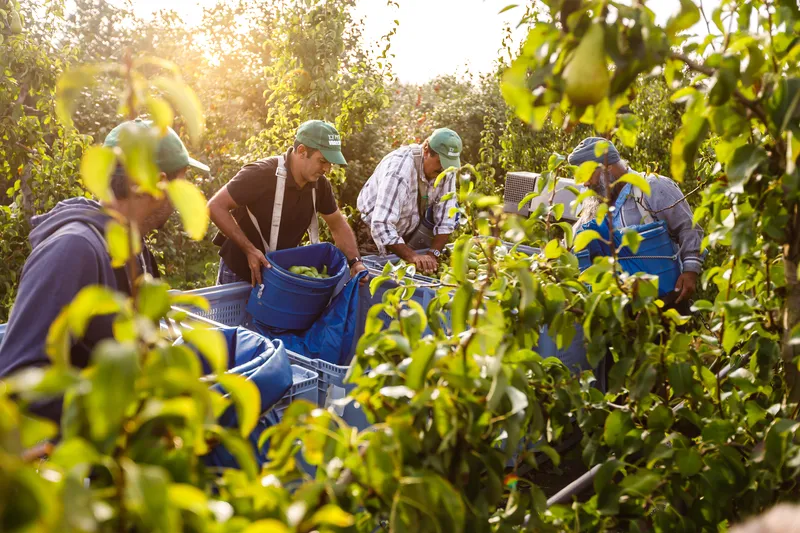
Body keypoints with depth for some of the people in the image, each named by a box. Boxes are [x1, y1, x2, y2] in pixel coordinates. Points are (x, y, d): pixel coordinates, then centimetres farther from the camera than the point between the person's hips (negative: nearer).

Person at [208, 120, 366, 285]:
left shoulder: (320, 184, -8)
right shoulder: (260, 174, -26)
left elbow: (338, 225, 5)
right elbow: (216, 206, -23)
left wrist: (354, 262, -11)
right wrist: (249, 250, -29)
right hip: (240, 271, -5)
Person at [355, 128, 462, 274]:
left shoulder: (446, 167, -17)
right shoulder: (399, 170, -34)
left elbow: (445, 218, -16)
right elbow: (382, 226, -41)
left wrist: (433, 254, -28)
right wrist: (412, 256, -47)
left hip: (412, 226, 6)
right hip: (376, 229, -6)